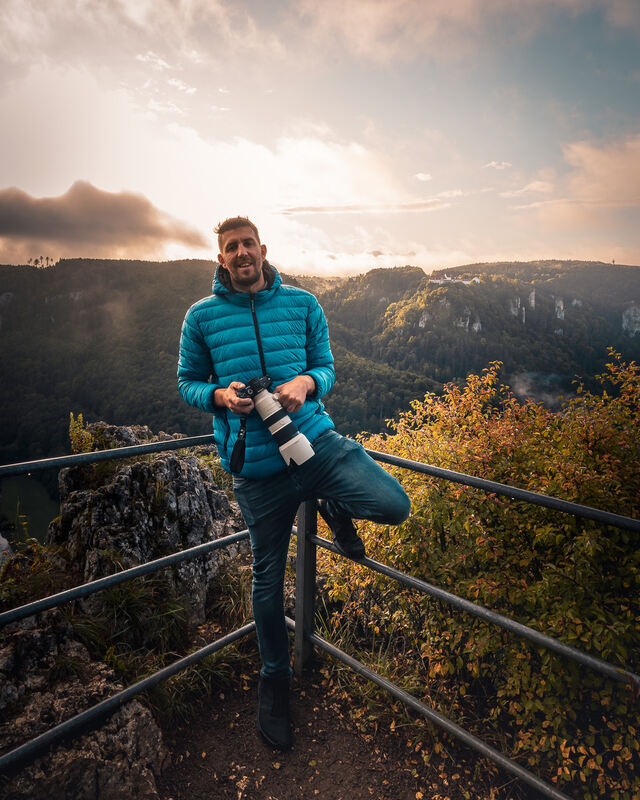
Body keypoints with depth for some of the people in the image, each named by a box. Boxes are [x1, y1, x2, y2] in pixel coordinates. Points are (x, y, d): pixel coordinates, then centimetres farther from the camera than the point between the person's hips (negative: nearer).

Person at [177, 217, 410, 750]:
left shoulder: (302, 304, 6)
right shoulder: (202, 317, 4)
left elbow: (327, 367, 9)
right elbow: (188, 382, 10)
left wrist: (307, 382, -14)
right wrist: (219, 395, -12)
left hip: (316, 440, 1)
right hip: (256, 465, 0)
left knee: (395, 506, -18)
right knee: (269, 577, 12)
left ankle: (335, 509, 19)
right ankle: (274, 679, 40)